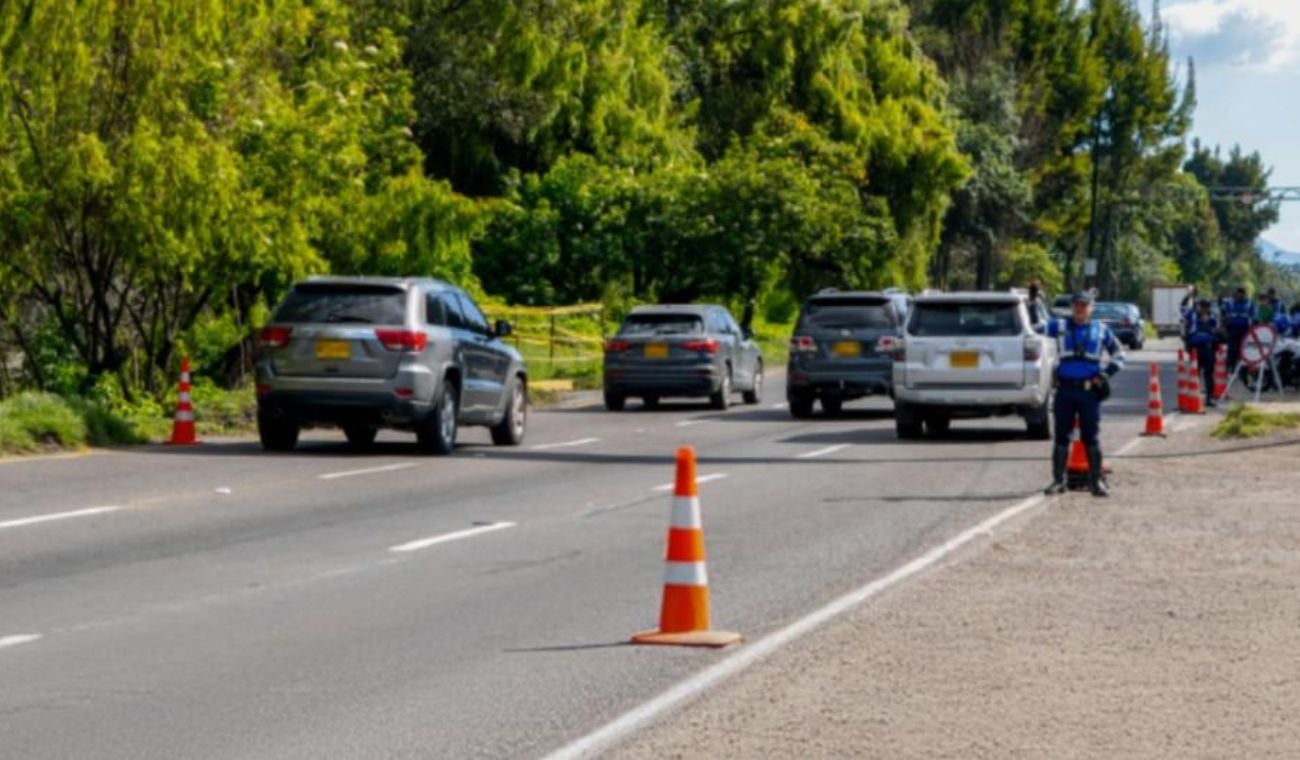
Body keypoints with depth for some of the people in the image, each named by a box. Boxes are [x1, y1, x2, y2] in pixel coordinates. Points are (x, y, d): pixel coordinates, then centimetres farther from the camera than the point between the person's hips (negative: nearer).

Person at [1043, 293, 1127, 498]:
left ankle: (1097, 481, 4)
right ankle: (1058, 480, 11)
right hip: (1065, 389, 0)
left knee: (1091, 437, 0)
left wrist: (1106, 374, 3)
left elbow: (1119, 355, 17)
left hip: (1090, 391, 0)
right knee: (1061, 436, 5)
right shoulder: (1059, 327, 7)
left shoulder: (1101, 330, 9)